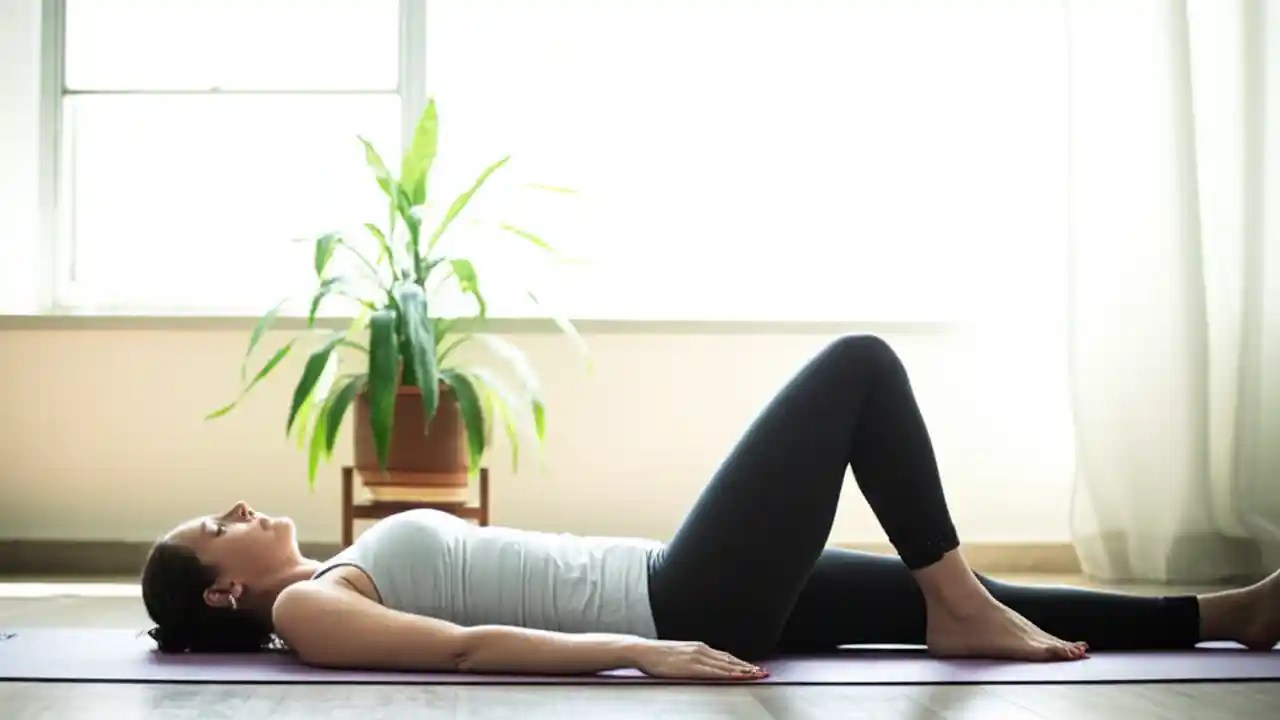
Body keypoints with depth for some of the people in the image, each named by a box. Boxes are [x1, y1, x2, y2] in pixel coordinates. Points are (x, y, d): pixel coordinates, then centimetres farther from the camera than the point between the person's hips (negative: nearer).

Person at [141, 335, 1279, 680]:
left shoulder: (339, 580, 19)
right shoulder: (309, 610, -8)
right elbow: (465, 647, -20)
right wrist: (638, 652, -29)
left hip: (674, 591, 9)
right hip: (682, 605, -9)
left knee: (947, 595, 9)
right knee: (859, 365, -5)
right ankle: (969, 614, 2)